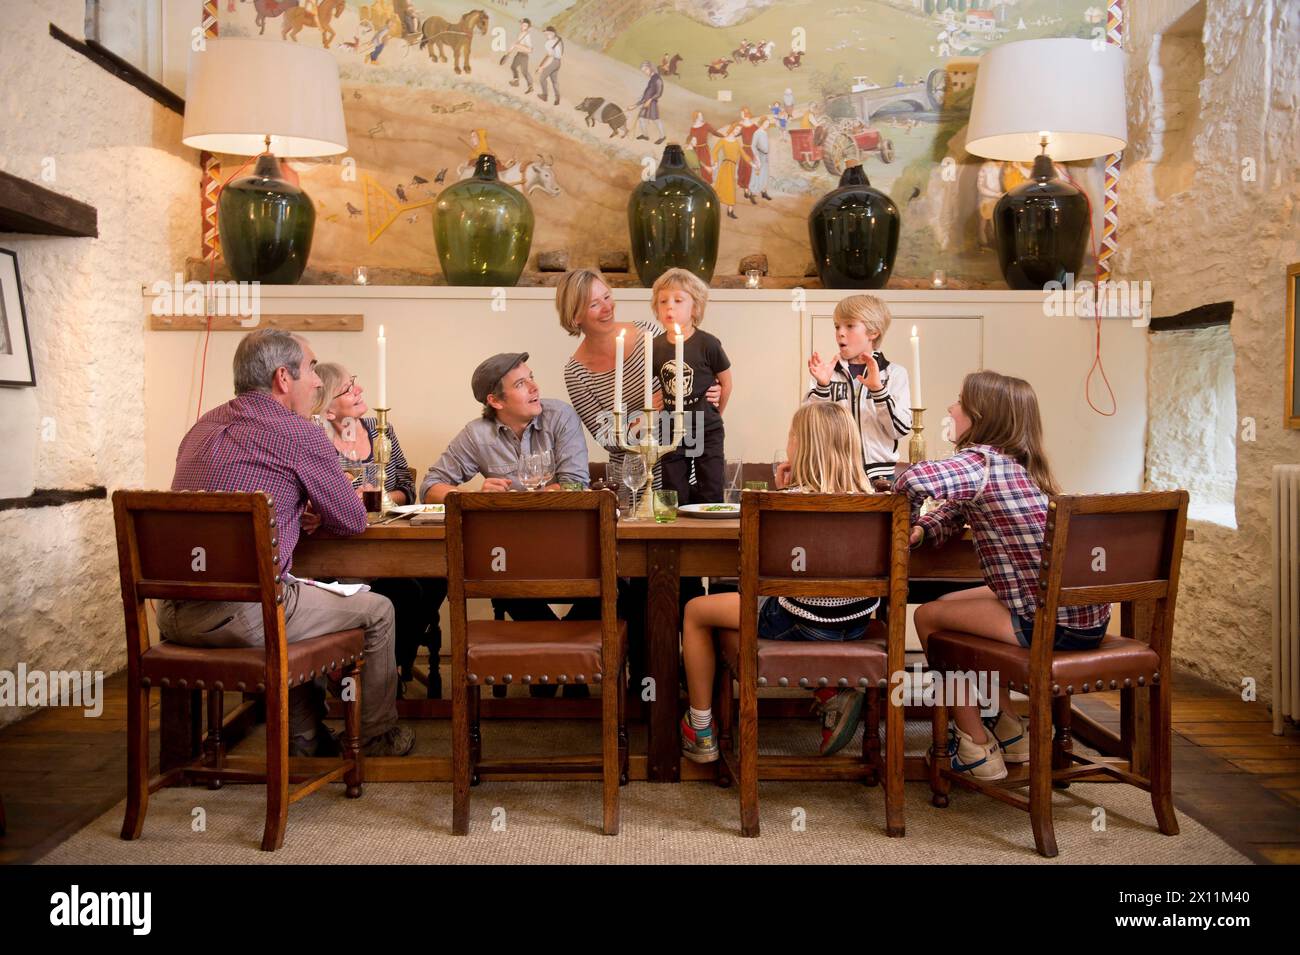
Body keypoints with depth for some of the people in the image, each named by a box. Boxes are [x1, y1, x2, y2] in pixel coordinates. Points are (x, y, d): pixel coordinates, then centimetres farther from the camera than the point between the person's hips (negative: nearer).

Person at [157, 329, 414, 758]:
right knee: (377, 609, 13)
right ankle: (379, 736, 31)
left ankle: (305, 737, 40)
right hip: (242, 614, -8)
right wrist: (324, 500, 22)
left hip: (172, 614, 8)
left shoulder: (202, 427, 14)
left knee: (296, 593, 35)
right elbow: (353, 522, 1)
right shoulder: (300, 434, -8)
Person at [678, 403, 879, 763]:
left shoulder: (797, 499, -20)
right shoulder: (865, 497, -2)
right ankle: (830, 692, 19)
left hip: (803, 623, -7)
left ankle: (700, 733, 20)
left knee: (696, 611, 14)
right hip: (856, 622, 7)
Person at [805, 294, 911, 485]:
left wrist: (878, 389, -18)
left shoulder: (894, 373, 2)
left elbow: (901, 429, -8)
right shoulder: (826, 371, 5)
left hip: (879, 475, 0)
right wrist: (822, 386, -18)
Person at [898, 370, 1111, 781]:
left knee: (928, 616, 6)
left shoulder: (981, 462, -17)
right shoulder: (1018, 464, 13)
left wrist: (904, 519, -15)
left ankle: (977, 749, 16)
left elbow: (918, 479, -36)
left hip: (1054, 624, -9)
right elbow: (953, 513, 13)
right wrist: (919, 531, -8)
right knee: (953, 603, 25)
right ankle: (1009, 730, 31)